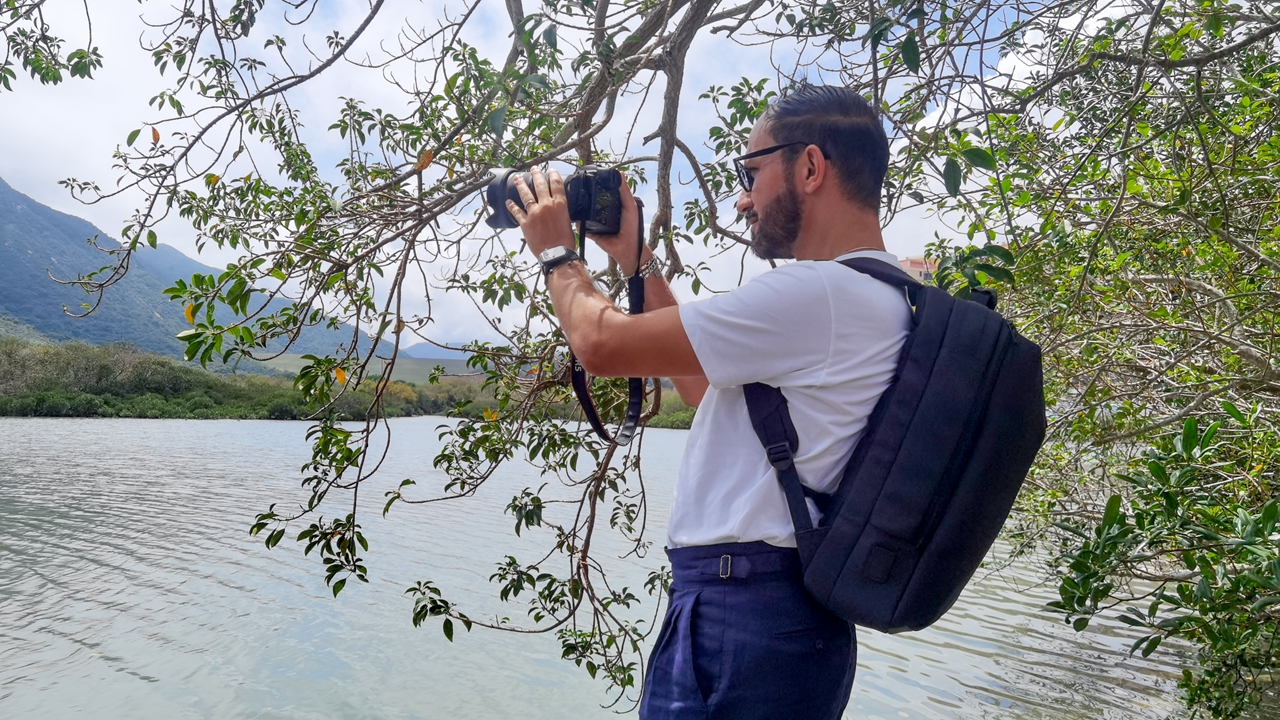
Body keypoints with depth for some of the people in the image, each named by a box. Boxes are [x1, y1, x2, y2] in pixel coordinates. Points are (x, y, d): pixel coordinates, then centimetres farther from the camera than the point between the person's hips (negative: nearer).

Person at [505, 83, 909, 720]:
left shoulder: (818, 291, -20)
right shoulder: (878, 299, 13)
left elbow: (602, 343, -16)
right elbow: (706, 384, 18)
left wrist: (557, 255, 4)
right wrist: (636, 261, 17)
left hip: (742, 614, -10)